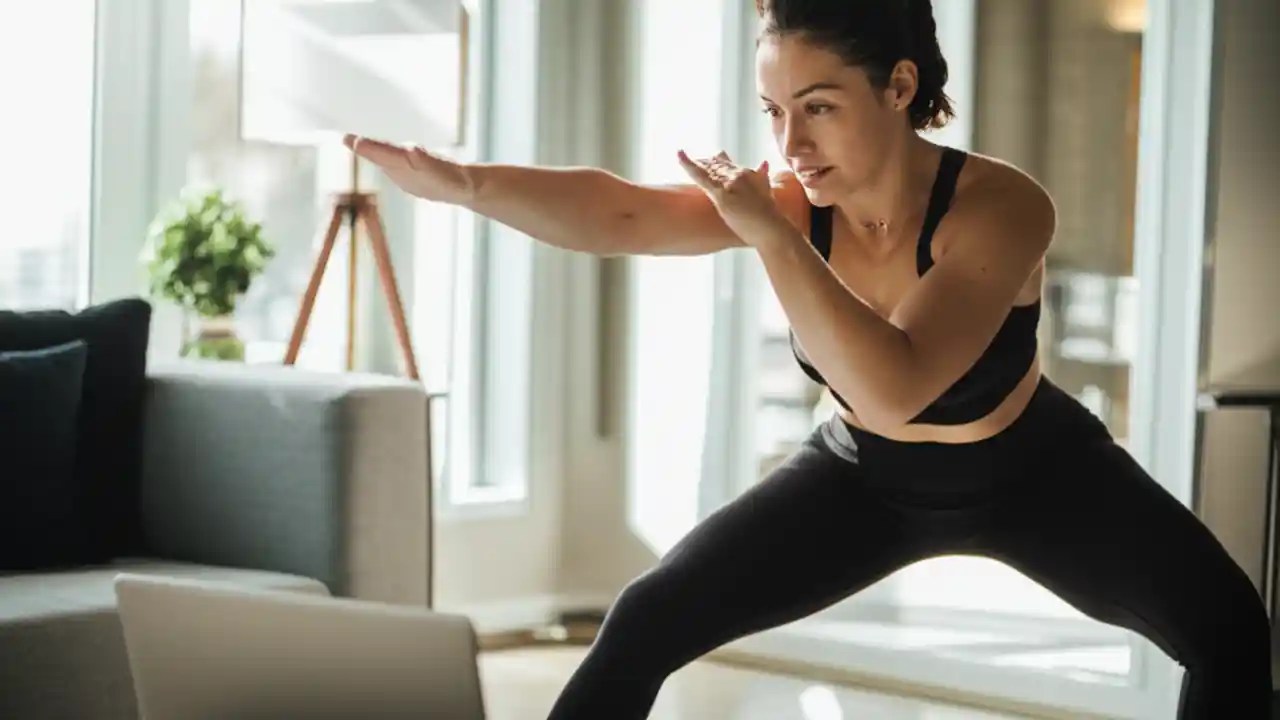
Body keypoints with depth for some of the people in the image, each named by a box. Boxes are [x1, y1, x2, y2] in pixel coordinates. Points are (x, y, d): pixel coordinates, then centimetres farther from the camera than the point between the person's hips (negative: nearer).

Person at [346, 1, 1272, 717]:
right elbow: (619, 215, -37)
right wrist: (463, 183, -51)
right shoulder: (792, 196, -22)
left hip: (1032, 475, -3)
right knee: (644, 626, -6)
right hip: (867, 476, 3)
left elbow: (891, 387, -48)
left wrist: (770, 236, -50)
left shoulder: (1002, 208, -34)